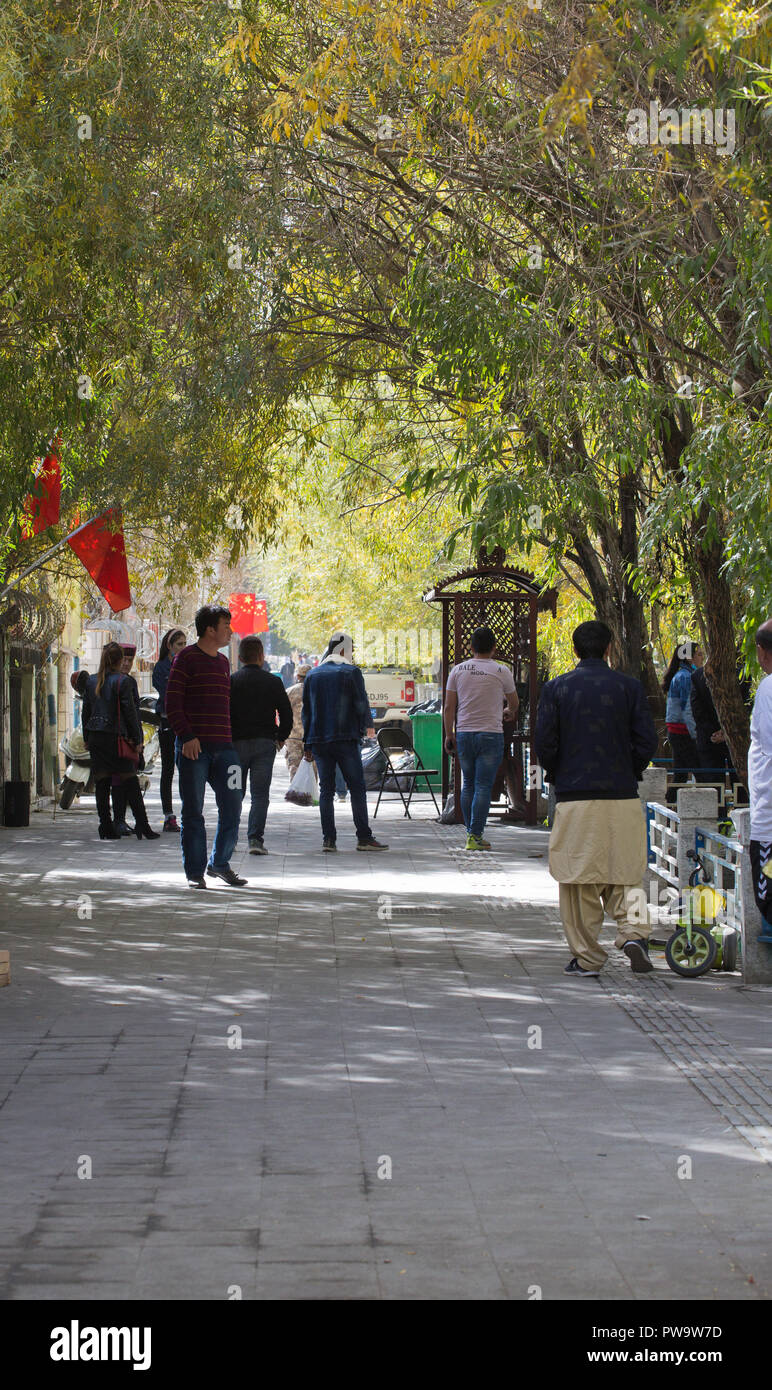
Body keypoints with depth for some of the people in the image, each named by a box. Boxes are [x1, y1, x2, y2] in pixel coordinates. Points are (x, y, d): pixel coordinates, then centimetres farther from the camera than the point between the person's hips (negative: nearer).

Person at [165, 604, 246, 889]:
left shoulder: (223, 662, 17)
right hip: (193, 747, -6)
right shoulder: (186, 657, -3)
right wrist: (186, 736, -16)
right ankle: (195, 872, 6)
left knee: (231, 810, 3)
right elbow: (172, 703, -8)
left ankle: (219, 863, 20)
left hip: (223, 747, 6)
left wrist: (231, 739, 16)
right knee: (193, 813, 0)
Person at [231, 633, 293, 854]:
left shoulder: (231, 681, -1)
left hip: (237, 743, 0)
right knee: (259, 794, 1)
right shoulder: (272, 682, 1)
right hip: (265, 743, 0)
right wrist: (281, 737, 16)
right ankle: (255, 839, -10)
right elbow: (286, 713, 2)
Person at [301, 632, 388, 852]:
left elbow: (306, 710, 12)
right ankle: (364, 837, -1)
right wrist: (368, 726, 15)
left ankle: (328, 839, 0)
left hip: (318, 740, 4)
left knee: (326, 789, 6)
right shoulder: (351, 672, -2)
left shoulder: (312, 675, 12)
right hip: (345, 739, -4)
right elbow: (361, 703, -3)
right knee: (357, 787, 1)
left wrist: (307, 744, 16)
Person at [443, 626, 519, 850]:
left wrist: (449, 735, 12)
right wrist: (510, 712, 35)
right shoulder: (501, 671, -3)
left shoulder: (458, 670, 3)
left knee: (468, 784, 16)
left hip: (464, 733, 3)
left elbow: (449, 707, 3)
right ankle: (475, 836, -6)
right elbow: (514, 703, 12)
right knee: (483, 786, -3)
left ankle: (469, 831, 21)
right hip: (491, 734, -3)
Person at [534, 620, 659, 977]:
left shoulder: (556, 688, -1)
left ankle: (587, 957, 7)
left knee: (579, 879, 5)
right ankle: (632, 931, -11)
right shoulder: (629, 687, 2)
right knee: (624, 875, 12)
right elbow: (647, 741, 0)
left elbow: (544, 743, -3)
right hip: (622, 795, 1)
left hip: (574, 796, -1)